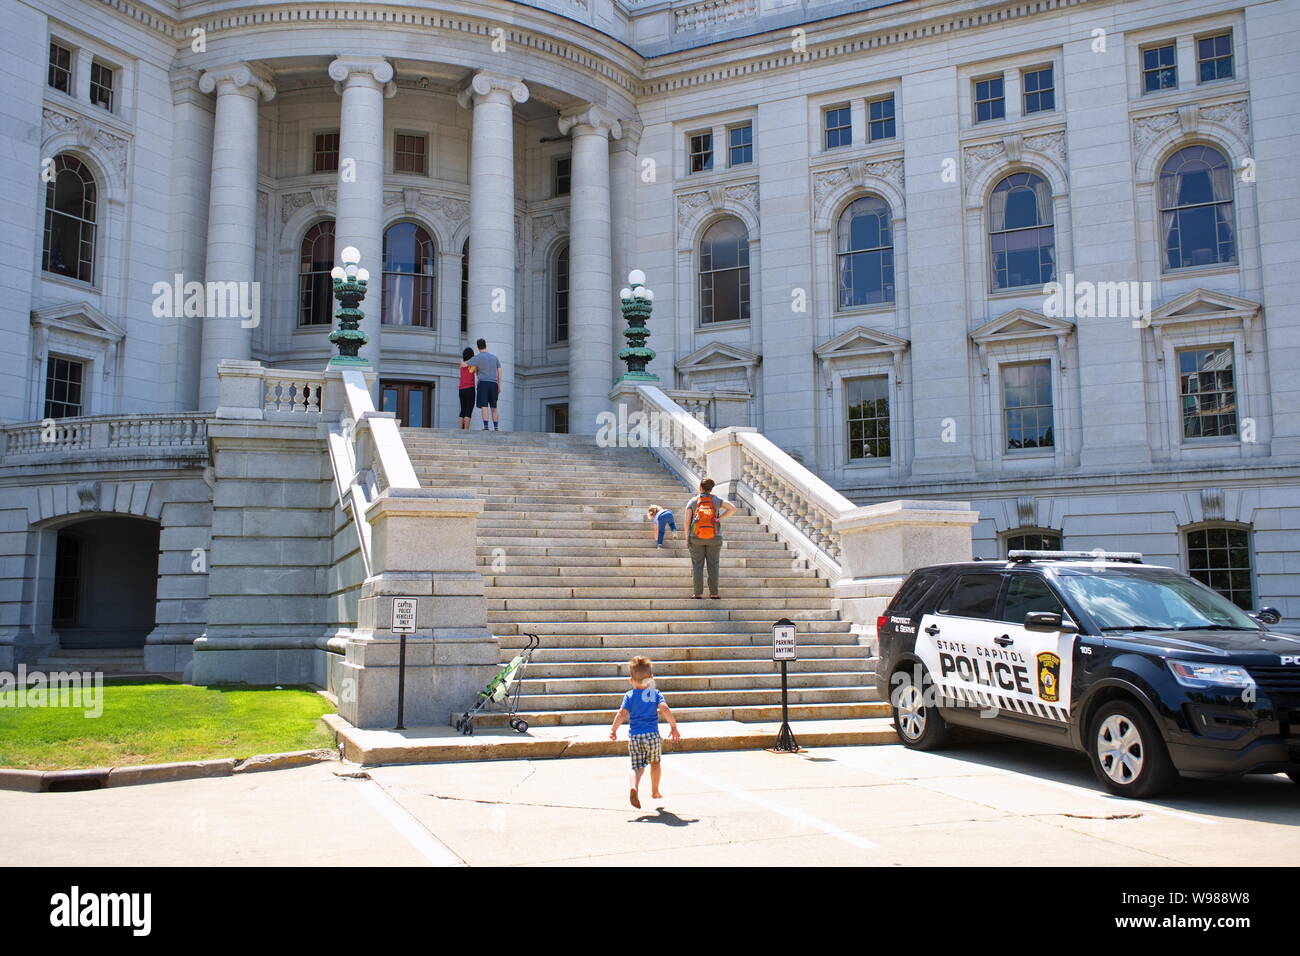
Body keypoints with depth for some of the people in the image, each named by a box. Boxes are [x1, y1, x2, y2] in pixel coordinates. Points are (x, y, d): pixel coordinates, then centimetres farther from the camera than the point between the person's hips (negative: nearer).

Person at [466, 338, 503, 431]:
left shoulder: (477, 357, 0)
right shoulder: (495, 357, 15)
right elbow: (499, 372, 11)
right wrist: (499, 386, 13)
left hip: (483, 383, -4)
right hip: (494, 384, 4)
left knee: (484, 406, -9)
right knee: (494, 407, 10)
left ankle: (486, 426, -23)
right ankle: (496, 427, 2)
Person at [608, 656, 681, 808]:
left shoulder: (629, 696, 2)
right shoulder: (655, 694, 1)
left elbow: (622, 714, -8)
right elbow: (665, 710, -13)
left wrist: (613, 729, 2)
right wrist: (674, 727, -5)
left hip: (634, 737, 0)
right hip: (652, 735, 0)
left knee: (637, 767, 1)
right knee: (655, 763, 22)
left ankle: (634, 788, -28)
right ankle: (655, 791, 34)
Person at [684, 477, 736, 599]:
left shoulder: (692, 501, -2)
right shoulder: (716, 500, -1)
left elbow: (687, 521, -5)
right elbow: (733, 508, -12)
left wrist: (687, 539, 2)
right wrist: (719, 518, -5)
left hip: (696, 538, 0)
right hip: (714, 538, 0)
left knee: (697, 566, 4)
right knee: (713, 565, 6)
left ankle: (698, 593, 2)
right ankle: (714, 593, 4)